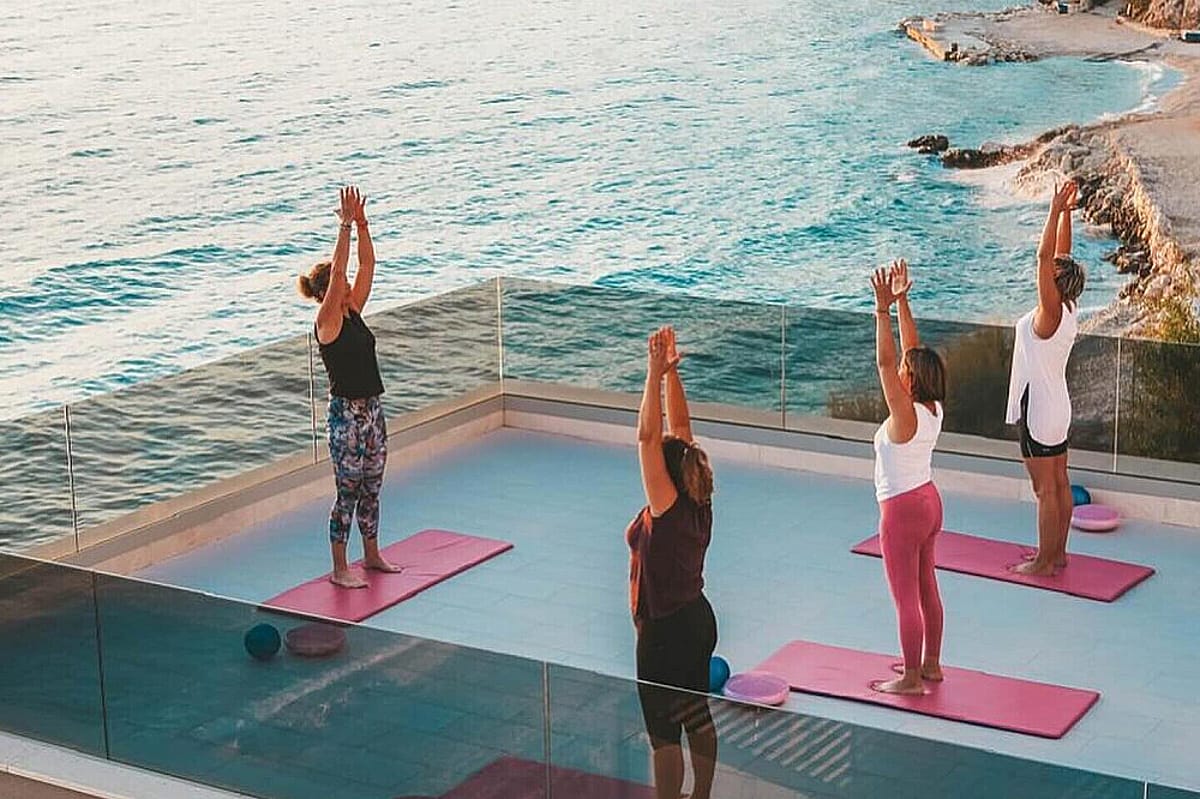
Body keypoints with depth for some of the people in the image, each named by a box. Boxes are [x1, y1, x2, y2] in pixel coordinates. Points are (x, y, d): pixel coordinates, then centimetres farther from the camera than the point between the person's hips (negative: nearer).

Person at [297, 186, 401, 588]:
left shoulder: (353, 312, 8)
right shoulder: (327, 322, -13)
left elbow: (367, 265, 4)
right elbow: (337, 271, -25)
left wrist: (362, 223, -5)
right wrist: (346, 224, -26)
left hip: (372, 409, 8)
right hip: (346, 414, -8)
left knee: (371, 488, 17)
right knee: (347, 492, 0)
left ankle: (372, 555, 30)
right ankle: (340, 568, 9)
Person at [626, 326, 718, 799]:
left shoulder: (665, 509, -23)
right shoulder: (697, 502, -3)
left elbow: (647, 436, -31)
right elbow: (681, 426, 0)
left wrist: (656, 373, -31)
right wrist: (669, 370, -4)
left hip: (664, 631, -9)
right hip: (699, 619, 9)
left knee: (663, 731, 3)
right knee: (698, 717, 21)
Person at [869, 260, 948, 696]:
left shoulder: (905, 416, -25)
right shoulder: (933, 409, -3)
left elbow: (884, 362, -32)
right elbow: (912, 349, 2)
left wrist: (884, 309, -33)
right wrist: (901, 302, 0)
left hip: (902, 511, -9)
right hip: (929, 502, 9)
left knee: (905, 597, 2)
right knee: (926, 588, 20)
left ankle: (911, 678, 12)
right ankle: (930, 663, 32)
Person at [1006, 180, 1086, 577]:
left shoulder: (1050, 314, -20)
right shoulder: (1066, 311, 2)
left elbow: (1045, 256, -28)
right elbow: (1061, 255, 8)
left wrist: (1057, 210, -27)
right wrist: (1066, 213, 6)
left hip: (1039, 410, -9)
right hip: (1057, 408, 9)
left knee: (1045, 489, -3)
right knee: (1059, 484, 14)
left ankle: (1044, 563, 3)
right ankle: (1057, 552, 24)